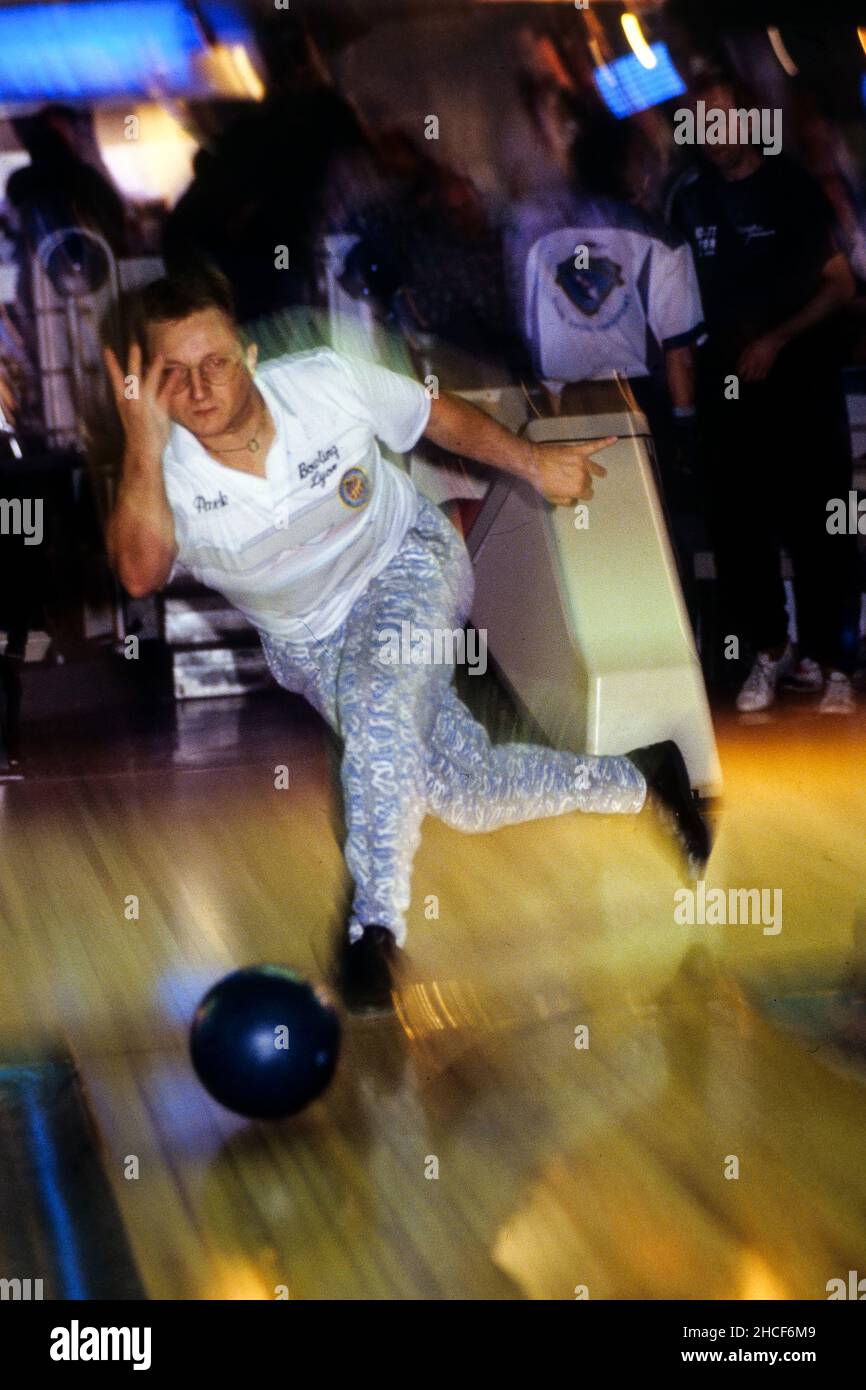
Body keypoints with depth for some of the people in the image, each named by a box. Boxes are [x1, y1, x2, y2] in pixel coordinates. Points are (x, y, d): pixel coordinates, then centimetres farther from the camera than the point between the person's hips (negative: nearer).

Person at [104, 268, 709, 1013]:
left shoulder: (325, 380, -14)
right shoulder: (163, 471, -16)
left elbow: (440, 414, 2)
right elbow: (141, 573, -35)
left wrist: (534, 461, -6)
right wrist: (144, 444, -41)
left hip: (406, 567, -1)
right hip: (310, 641, 2)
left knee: (373, 698, -36)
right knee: (463, 793, -10)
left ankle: (376, 923, -24)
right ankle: (639, 778, 13)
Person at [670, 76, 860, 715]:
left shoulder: (792, 185, 1)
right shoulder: (690, 199, 10)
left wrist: (776, 340, -13)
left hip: (802, 378, -3)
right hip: (727, 385, 3)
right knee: (739, 523, 1)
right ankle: (769, 650, 16)